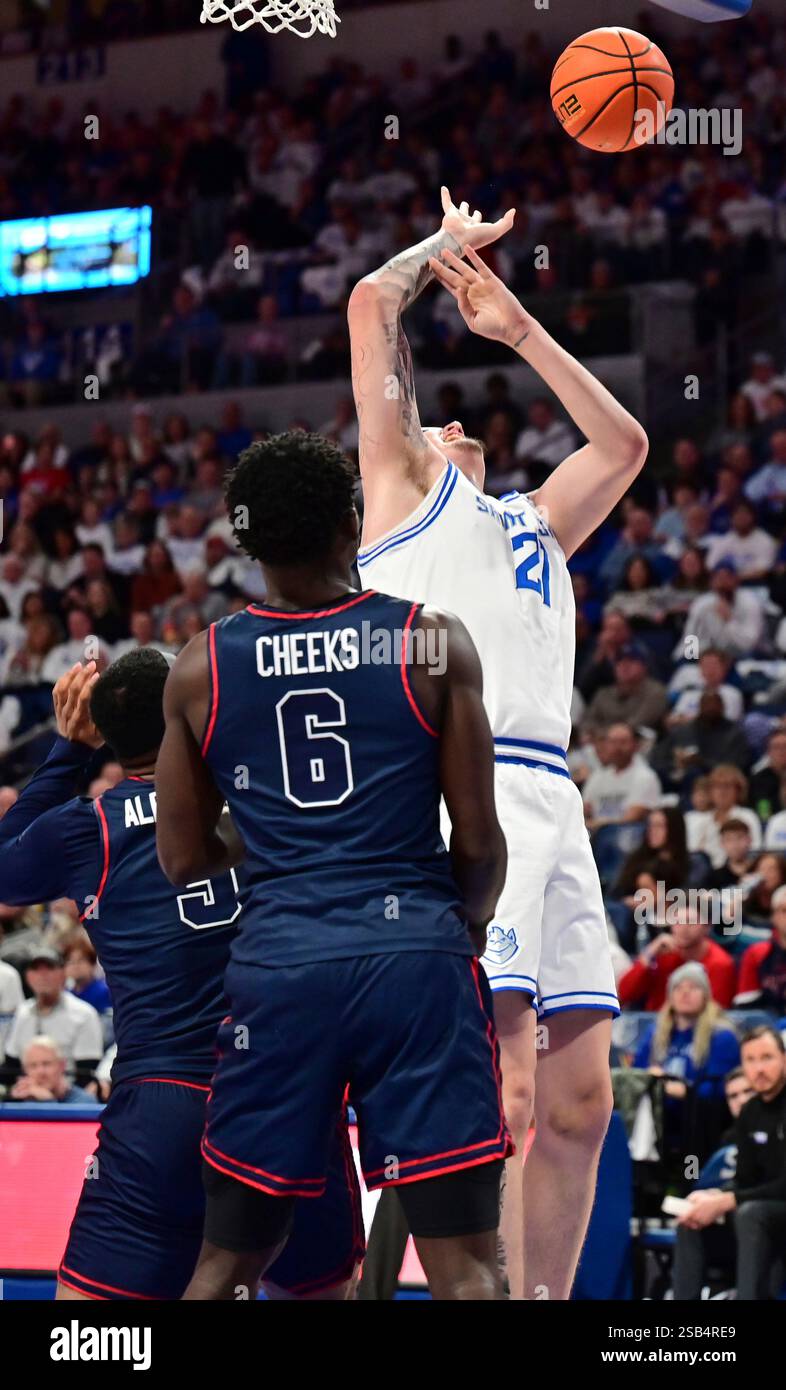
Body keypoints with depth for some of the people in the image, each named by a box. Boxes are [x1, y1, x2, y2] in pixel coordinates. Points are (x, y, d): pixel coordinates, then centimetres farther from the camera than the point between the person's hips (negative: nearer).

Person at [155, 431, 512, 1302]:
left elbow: (183, 860, 11)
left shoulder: (199, 669, 6)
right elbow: (479, 841, 1)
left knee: (227, 1258, 15)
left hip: (277, 961, 2)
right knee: (464, 1262, -2)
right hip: (417, 950, -2)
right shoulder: (433, 644, 0)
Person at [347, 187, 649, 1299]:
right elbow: (372, 303, 11)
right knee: (501, 1091, -19)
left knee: (578, 1102, 2)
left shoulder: (532, 523, 34)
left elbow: (623, 444, 37)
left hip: (551, 793, 7)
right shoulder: (401, 485, 16)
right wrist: (449, 244, 28)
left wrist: (519, 331, 33)